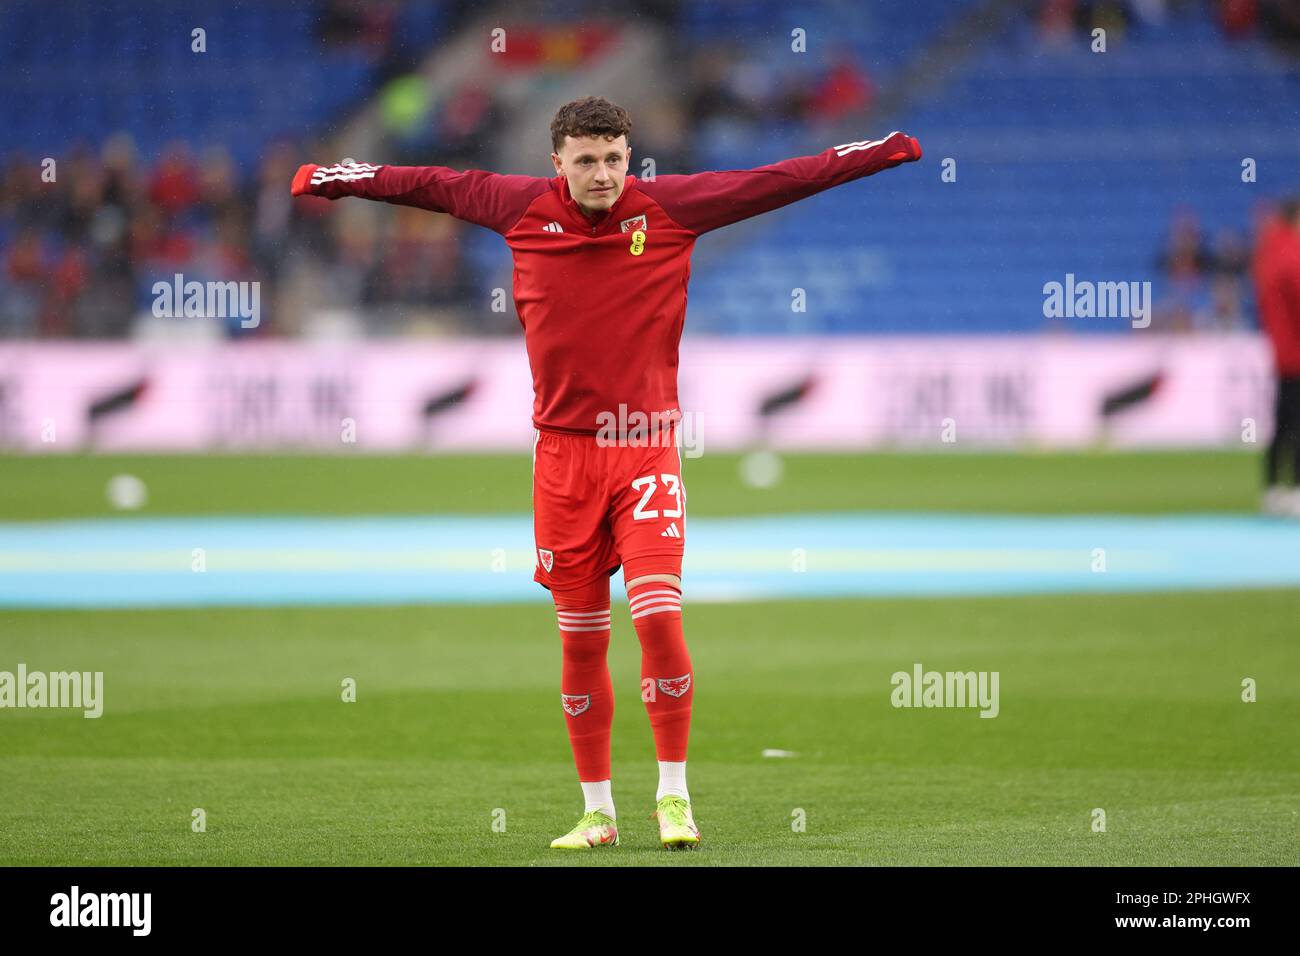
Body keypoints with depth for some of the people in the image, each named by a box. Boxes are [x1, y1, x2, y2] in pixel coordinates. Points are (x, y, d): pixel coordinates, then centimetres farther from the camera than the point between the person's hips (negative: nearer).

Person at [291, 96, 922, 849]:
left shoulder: (670, 208, -2)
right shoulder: (524, 209, 2)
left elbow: (776, 183, 1)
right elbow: (435, 185, 16)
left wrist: (886, 152, 0)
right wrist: (334, 179, 25)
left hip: (645, 444, -2)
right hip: (564, 450, 2)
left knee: (659, 613, -15)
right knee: (581, 639, 5)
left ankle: (674, 795, -2)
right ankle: (597, 810, 16)